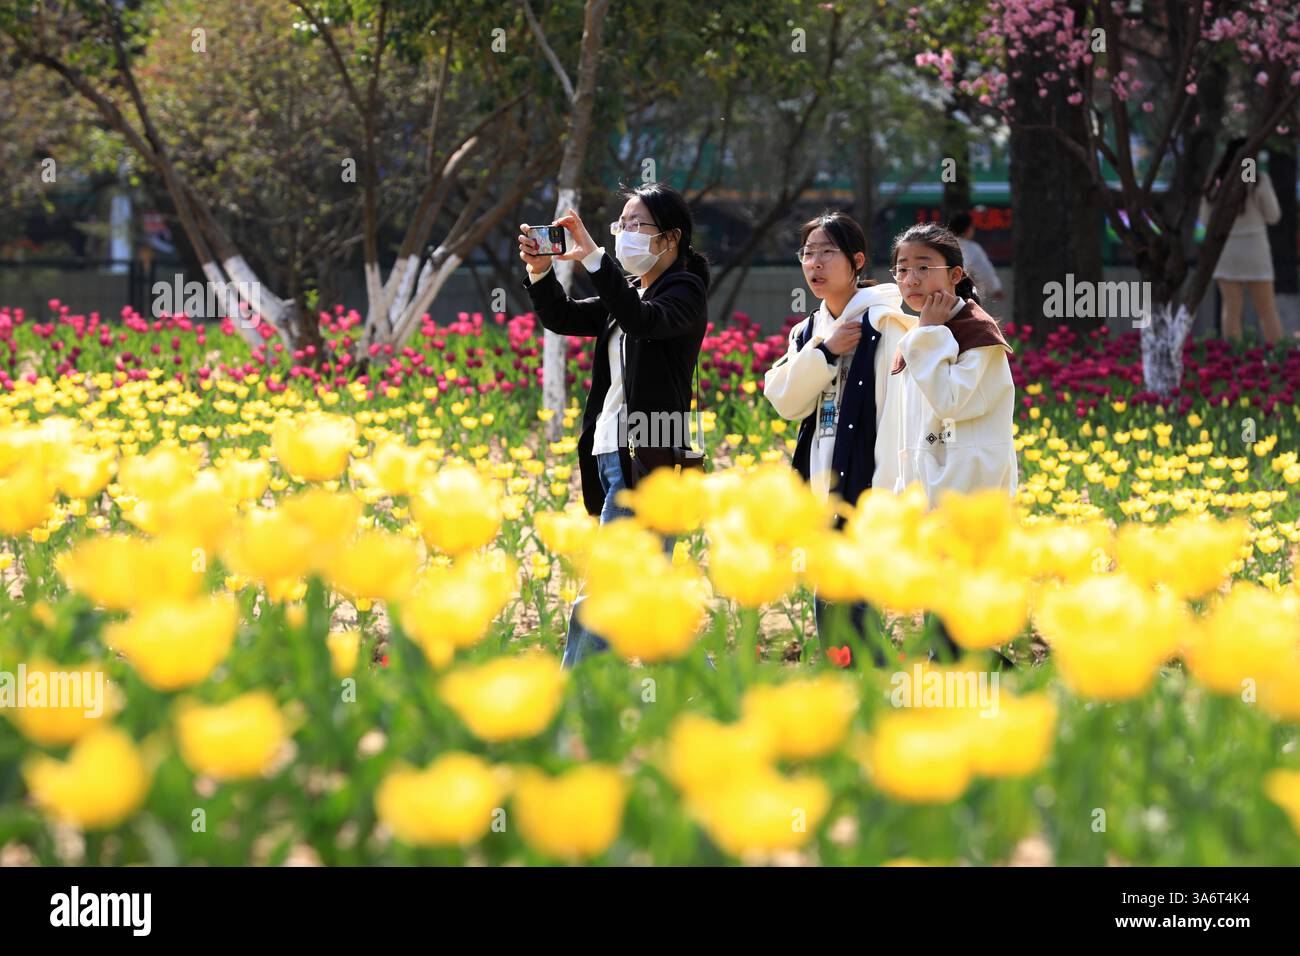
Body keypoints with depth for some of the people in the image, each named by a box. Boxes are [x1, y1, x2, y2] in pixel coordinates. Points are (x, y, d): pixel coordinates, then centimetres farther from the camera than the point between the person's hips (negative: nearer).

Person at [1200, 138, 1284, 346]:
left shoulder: (1215, 181, 0)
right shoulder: (1259, 180, -9)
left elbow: (1206, 218, 9)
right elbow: (1273, 216, 0)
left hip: (1224, 250, 2)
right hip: (1254, 249, -2)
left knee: (1232, 310, 4)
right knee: (1267, 311, 3)